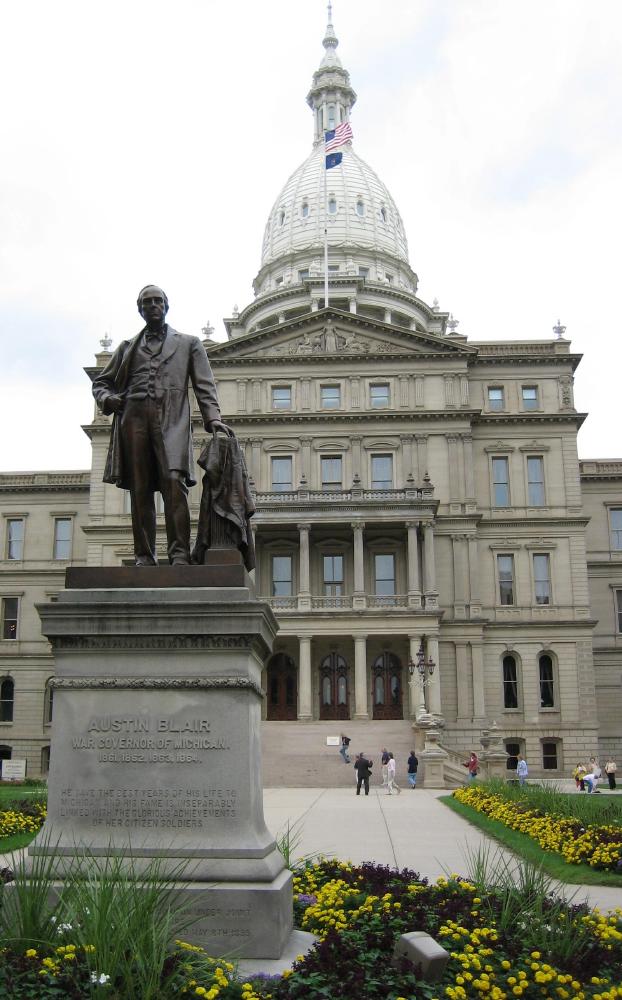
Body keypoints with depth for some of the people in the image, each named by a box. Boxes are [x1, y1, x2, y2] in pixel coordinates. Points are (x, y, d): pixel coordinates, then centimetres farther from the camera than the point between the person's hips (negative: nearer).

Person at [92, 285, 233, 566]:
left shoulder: (188, 344, 21)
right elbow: (101, 382, 27)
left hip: (171, 419, -2)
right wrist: (107, 399, 3)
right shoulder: (127, 347, 25)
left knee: (174, 482, -19)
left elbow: (204, 385, 12)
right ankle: (144, 556, -4)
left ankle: (179, 554, -23)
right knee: (139, 490, -4)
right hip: (134, 417, 2)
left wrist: (213, 418, -4)